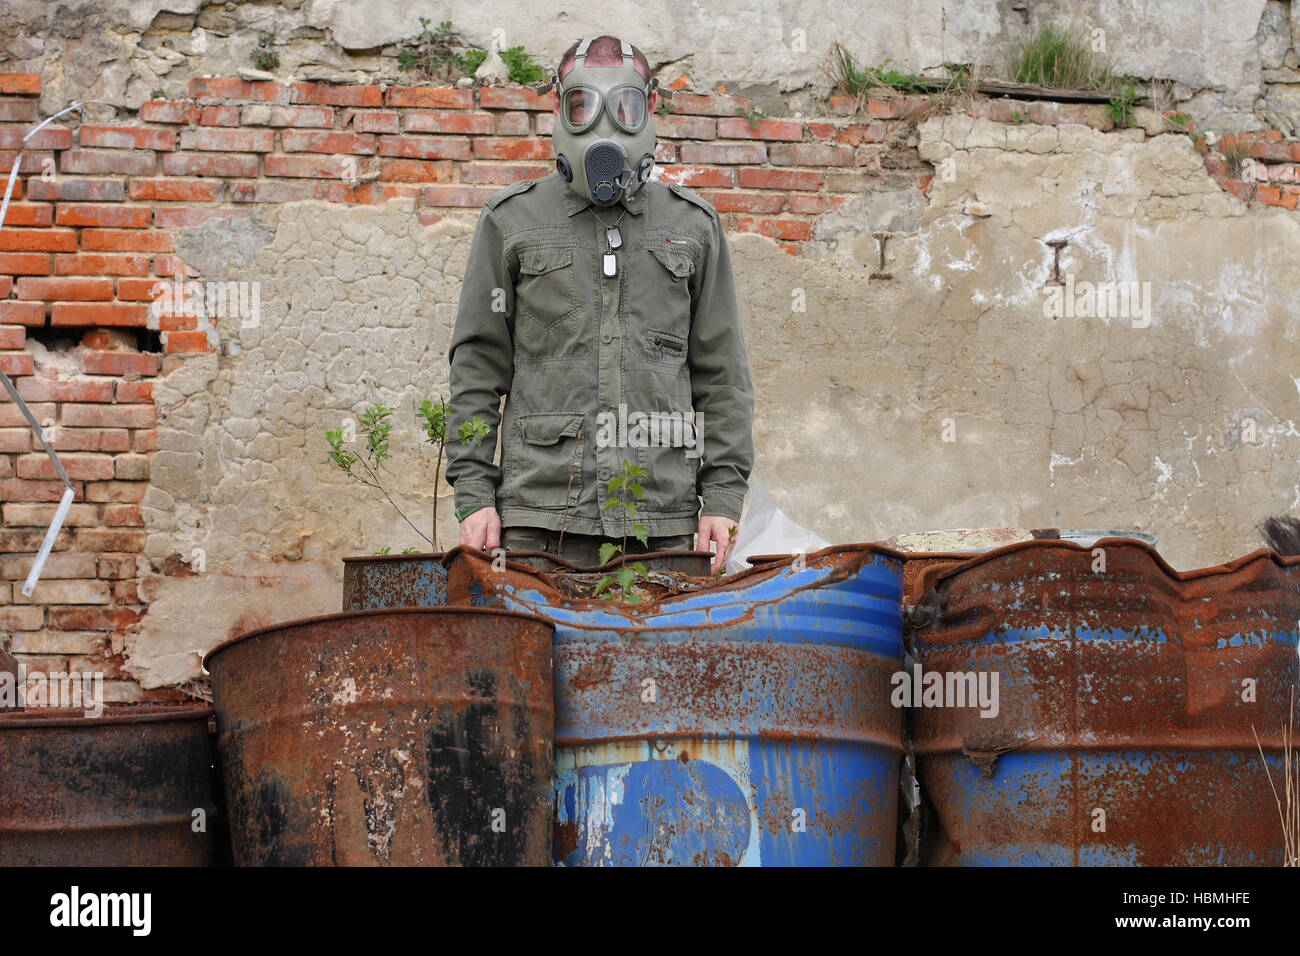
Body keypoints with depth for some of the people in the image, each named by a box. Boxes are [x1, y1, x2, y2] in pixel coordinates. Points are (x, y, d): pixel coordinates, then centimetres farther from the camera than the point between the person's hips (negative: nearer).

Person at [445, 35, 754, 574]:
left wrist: (724, 494, 3)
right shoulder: (511, 220, 10)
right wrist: (473, 494, -1)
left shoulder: (695, 225, 13)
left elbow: (721, 373, 13)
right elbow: (477, 367, 8)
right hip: (541, 516, -1)